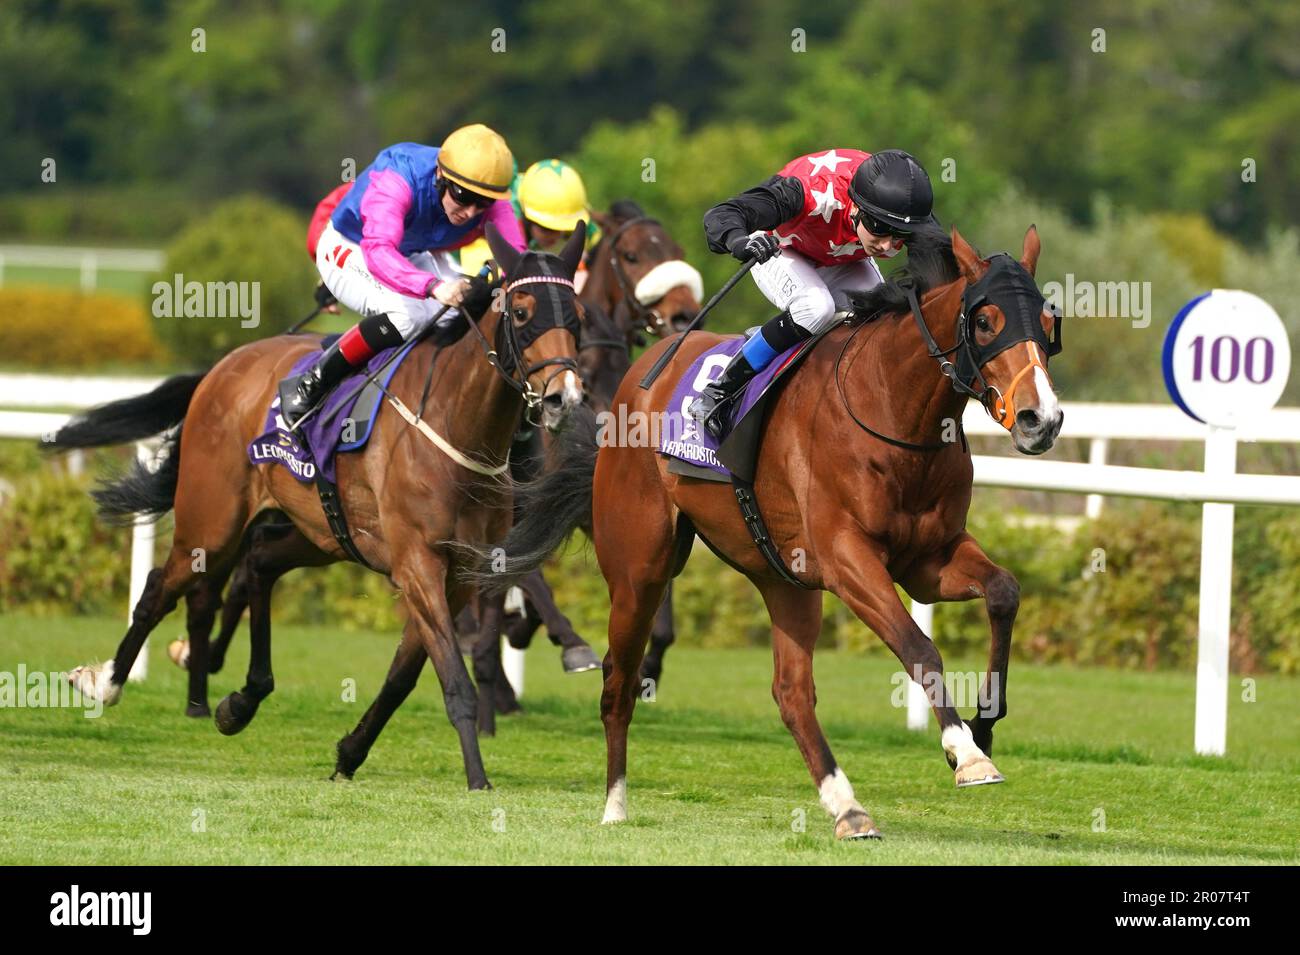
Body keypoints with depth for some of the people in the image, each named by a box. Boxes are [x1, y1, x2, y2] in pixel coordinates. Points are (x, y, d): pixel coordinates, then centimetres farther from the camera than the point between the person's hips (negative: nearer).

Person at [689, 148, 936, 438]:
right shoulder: (817, 192, -44)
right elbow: (722, 216, -48)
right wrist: (740, 242, -70)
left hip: (842, 261, 5)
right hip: (780, 250, -5)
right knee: (816, 308, -33)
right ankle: (718, 392, -20)